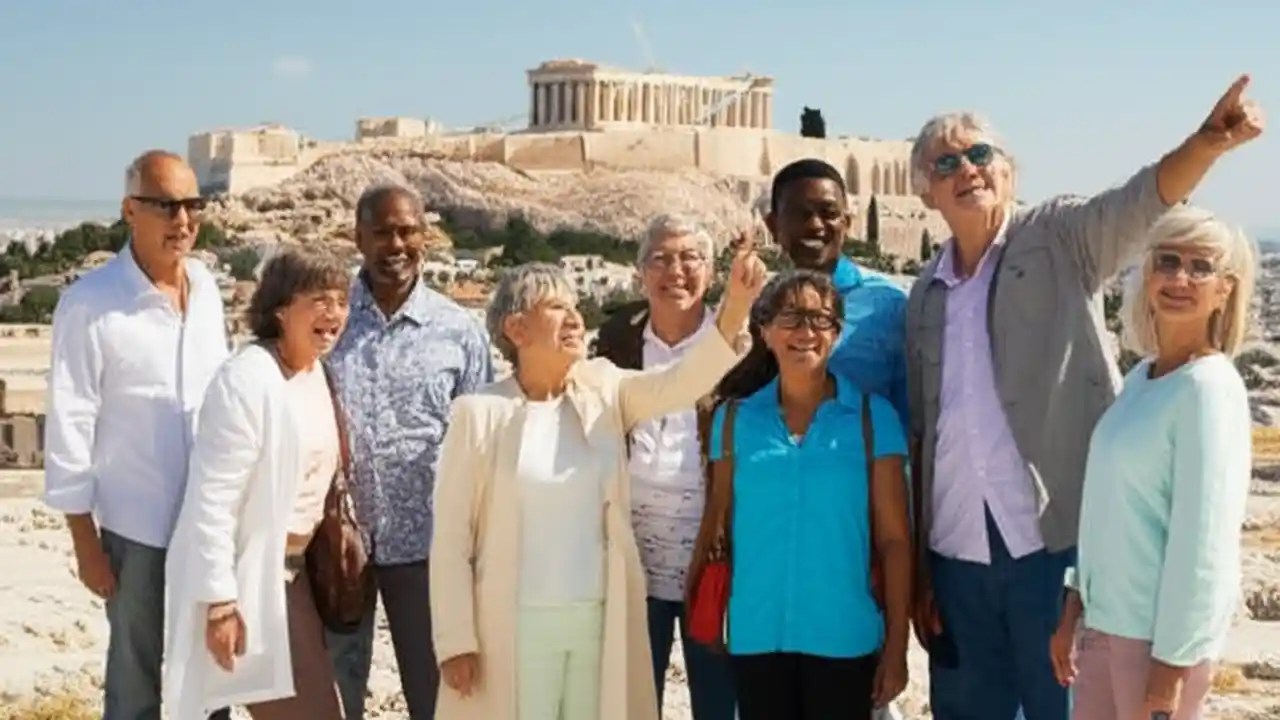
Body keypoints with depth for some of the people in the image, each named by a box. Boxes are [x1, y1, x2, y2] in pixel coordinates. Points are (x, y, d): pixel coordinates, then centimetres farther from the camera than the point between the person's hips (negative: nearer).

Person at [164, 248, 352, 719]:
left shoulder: (317, 373, 7)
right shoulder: (247, 379, -18)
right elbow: (212, 499, -21)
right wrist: (220, 602, -22)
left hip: (294, 570, 9)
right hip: (248, 575, -9)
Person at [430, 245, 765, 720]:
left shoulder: (604, 391, 4)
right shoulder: (480, 413, -5)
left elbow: (679, 384, -14)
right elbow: (451, 538, -5)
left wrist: (735, 307, -29)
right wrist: (455, 641, -8)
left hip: (599, 622, 3)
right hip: (516, 627, -3)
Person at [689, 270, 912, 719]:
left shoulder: (872, 417, -1)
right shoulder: (735, 417, 3)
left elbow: (894, 539, -1)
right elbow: (717, 528, 9)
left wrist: (897, 646, -4)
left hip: (844, 637, -1)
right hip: (756, 636, 2)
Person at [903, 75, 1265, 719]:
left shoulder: (1061, 239, 1)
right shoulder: (925, 297, 12)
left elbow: (1140, 202, -19)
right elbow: (921, 436, 12)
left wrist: (1209, 142, -40)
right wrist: (918, 567, 11)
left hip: (1059, 542, -4)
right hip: (957, 554, 5)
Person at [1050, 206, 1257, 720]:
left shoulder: (1209, 387, -15)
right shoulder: (1142, 376, 8)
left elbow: (1203, 540, -18)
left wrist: (1171, 665, -18)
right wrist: (1075, 606, 14)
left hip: (1163, 630, -7)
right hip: (1112, 617, 8)